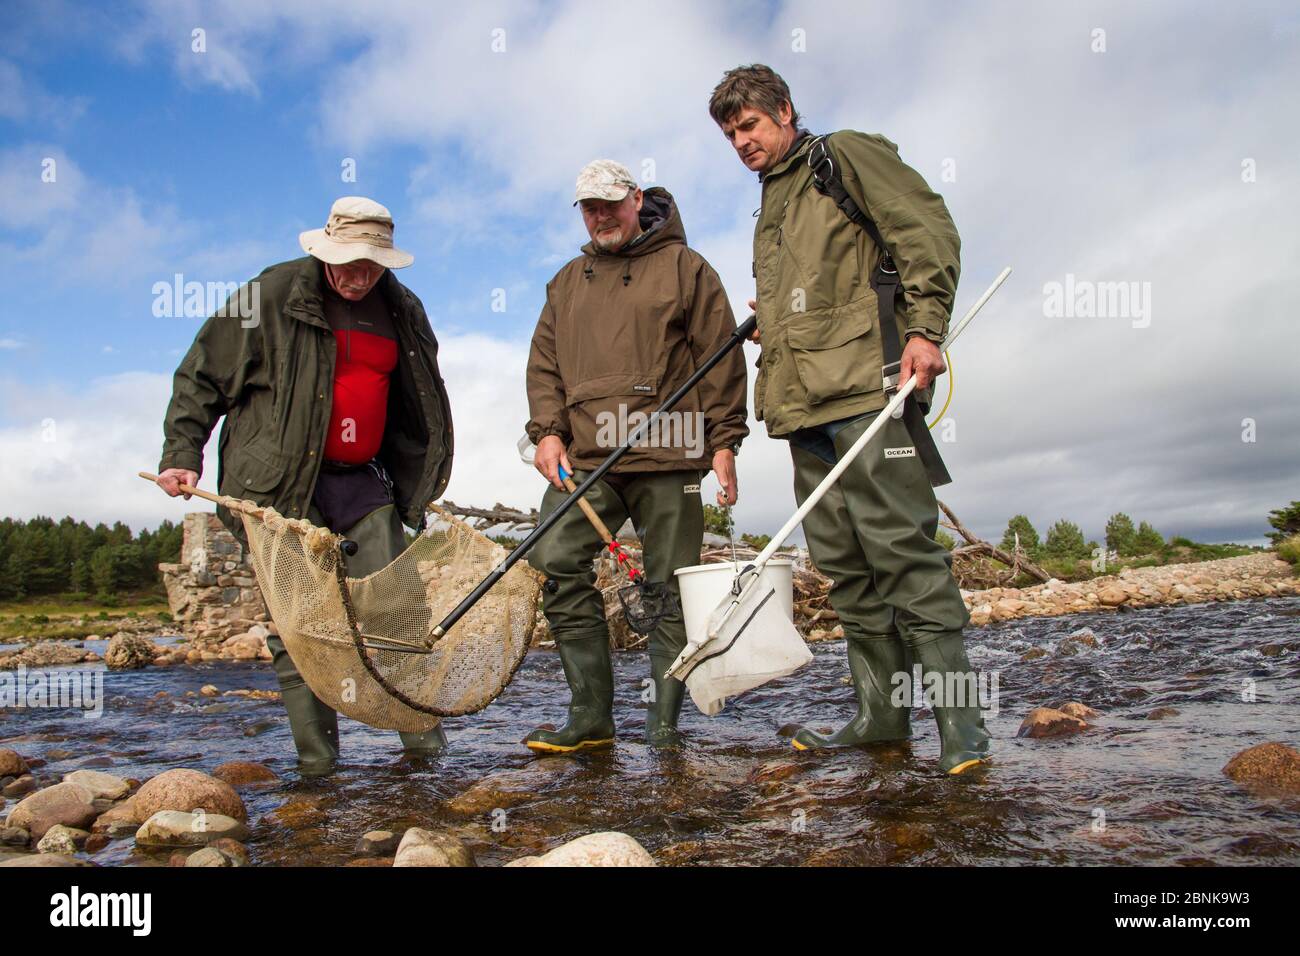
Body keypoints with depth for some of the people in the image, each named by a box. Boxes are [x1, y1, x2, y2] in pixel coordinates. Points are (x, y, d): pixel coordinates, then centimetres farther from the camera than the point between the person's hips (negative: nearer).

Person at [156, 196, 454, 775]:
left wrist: (419, 481, 17)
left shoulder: (402, 310, 11)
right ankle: (316, 755, 8)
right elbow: (201, 377, 1)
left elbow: (417, 403, 22)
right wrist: (182, 456, -7)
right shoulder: (272, 295, -3)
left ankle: (422, 734, 10)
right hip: (281, 485, -3)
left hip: (363, 481, 4)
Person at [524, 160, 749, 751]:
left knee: (671, 585, -1)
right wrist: (547, 430, 2)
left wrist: (724, 440, -3)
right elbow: (544, 363, 18)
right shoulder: (567, 282, 22)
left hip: (667, 456, -3)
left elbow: (721, 355, 4)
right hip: (585, 457, 4)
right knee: (555, 563, -10)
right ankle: (591, 714, -1)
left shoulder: (684, 267, 10)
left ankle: (664, 722, 9)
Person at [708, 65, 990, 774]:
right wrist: (767, 318, 11)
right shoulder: (770, 208, 29)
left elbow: (928, 230, -4)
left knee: (901, 548, -11)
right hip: (804, 407, 8)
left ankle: (958, 720, -3)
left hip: (867, 389, -8)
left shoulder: (848, 156, 7)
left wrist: (923, 328, -16)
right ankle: (880, 712, 14)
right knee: (843, 564, 6)